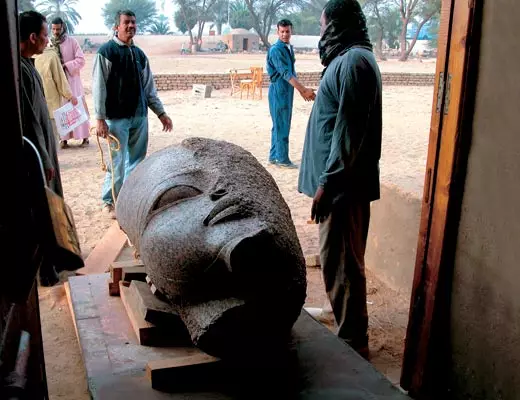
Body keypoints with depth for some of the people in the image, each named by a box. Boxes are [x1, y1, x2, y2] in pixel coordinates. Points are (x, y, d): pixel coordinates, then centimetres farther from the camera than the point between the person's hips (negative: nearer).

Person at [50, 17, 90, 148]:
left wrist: (66, 66, -17)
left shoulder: (72, 42, -4)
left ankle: (84, 136, 7)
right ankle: (64, 138, 8)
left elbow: (81, 60, -7)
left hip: (72, 79, -2)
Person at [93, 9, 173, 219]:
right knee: (117, 162, -2)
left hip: (140, 117, 6)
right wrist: (100, 118, -15)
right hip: (117, 118, -6)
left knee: (137, 160, 12)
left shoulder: (140, 54, 11)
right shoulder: (106, 51, -6)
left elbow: (149, 88, 15)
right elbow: (99, 87, -10)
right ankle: (109, 201, 14)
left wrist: (161, 112, 10)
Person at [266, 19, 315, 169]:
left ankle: (274, 156, 21)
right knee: (281, 125, -3)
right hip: (279, 90, -9)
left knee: (280, 125, 13)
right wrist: (304, 90, -27)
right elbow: (285, 73, -23)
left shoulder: (290, 48, 12)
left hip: (287, 90, 9)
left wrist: (302, 90, 17)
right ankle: (282, 159, 5)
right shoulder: (276, 50, -17)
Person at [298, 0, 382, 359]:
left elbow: (348, 131, -22)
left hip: (343, 184, -10)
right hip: (344, 180, 10)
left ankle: (352, 341, 9)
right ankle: (350, 331, 33)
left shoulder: (353, 62, -15)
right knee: (342, 261, 19)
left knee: (341, 263, -3)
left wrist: (327, 183, -21)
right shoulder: (351, 58, 17)